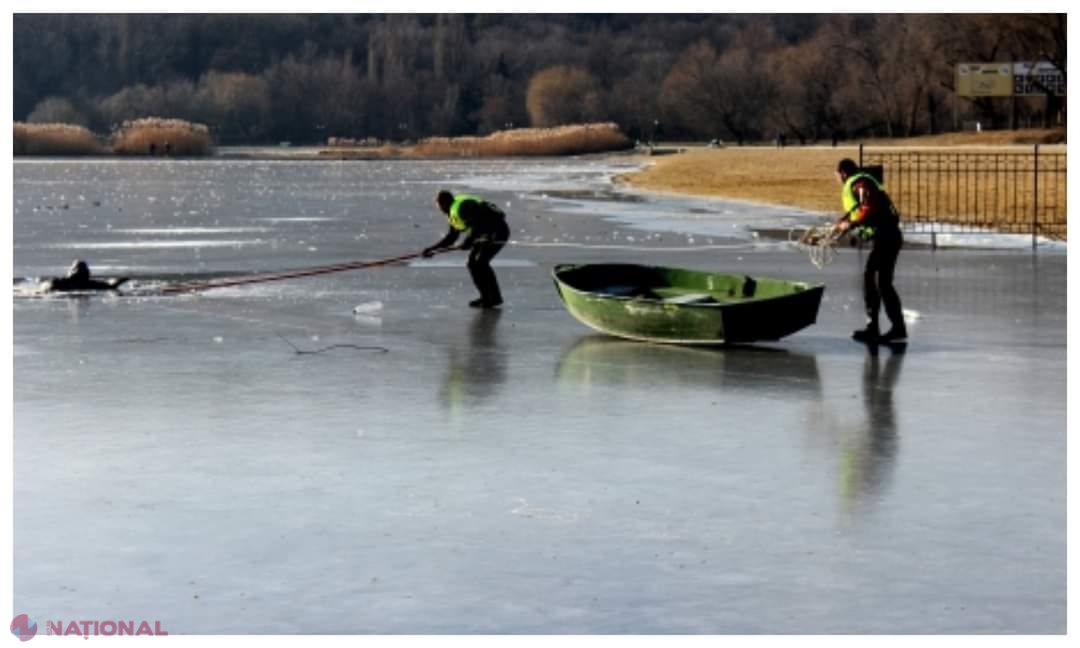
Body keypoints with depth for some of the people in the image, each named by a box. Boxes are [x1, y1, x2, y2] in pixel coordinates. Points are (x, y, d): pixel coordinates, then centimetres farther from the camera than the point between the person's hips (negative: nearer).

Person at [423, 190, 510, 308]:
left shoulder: (460, 207, -19)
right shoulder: (453, 212, 14)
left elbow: (477, 225, -27)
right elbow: (451, 237, 19)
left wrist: (468, 242, -34)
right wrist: (433, 249, 15)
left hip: (498, 231, -11)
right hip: (486, 234, 11)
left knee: (480, 262, -17)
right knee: (472, 263, 7)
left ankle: (494, 298, -10)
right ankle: (487, 297, 14)